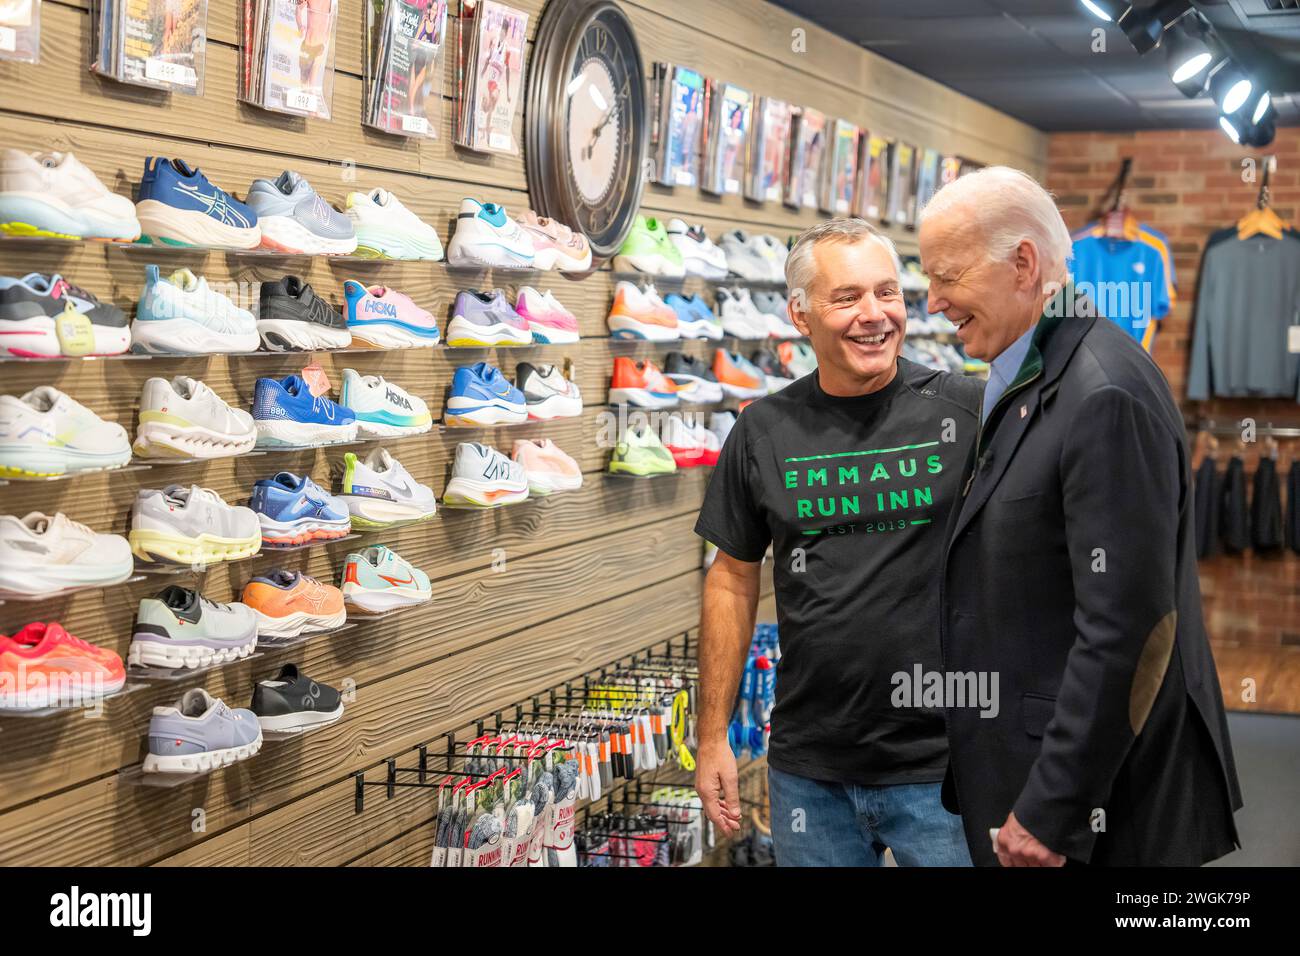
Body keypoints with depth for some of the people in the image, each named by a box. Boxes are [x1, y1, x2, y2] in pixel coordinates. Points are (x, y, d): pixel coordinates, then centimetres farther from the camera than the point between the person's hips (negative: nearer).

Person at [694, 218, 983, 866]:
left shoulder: (969, 412, -6)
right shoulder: (764, 432, 3)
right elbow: (734, 579, 9)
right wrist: (712, 737, 7)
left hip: (944, 766, -2)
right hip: (808, 771, 3)